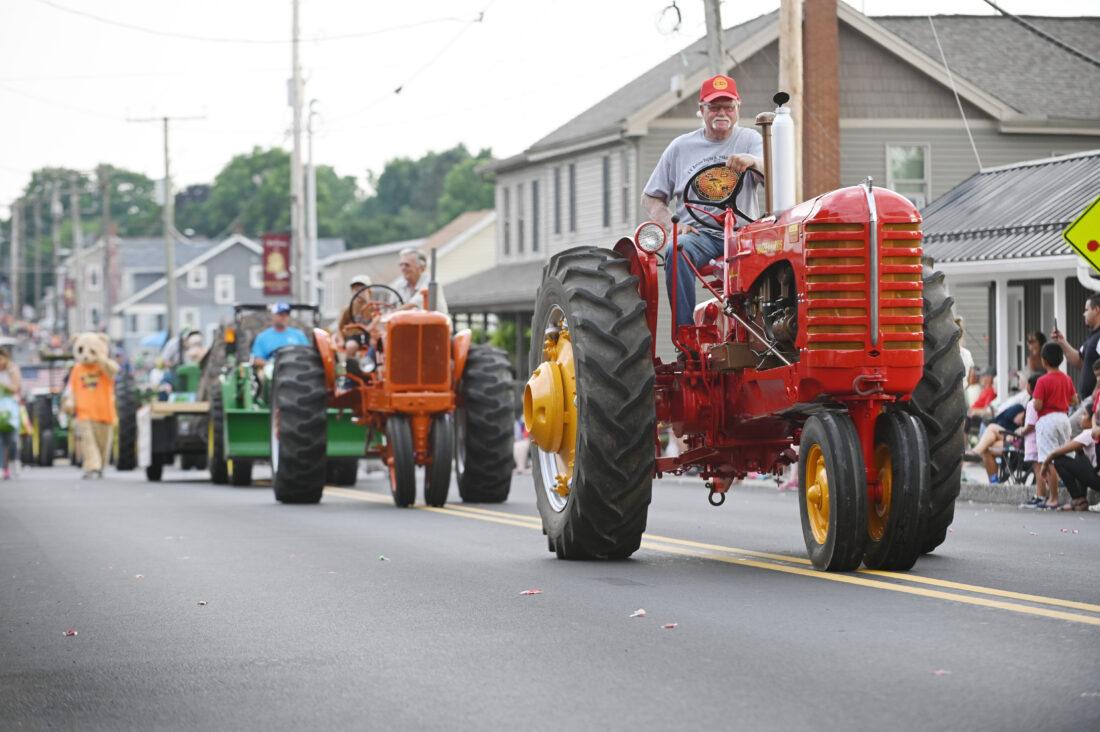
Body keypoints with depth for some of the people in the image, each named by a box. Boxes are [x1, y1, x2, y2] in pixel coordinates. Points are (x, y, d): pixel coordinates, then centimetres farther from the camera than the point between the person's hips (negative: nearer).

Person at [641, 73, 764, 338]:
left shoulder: (749, 139, 10)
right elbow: (650, 198, 16)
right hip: (699, 232, 1)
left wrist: (752, 161, -36)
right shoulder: (681, 147, 14)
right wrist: (673, 225, -3)